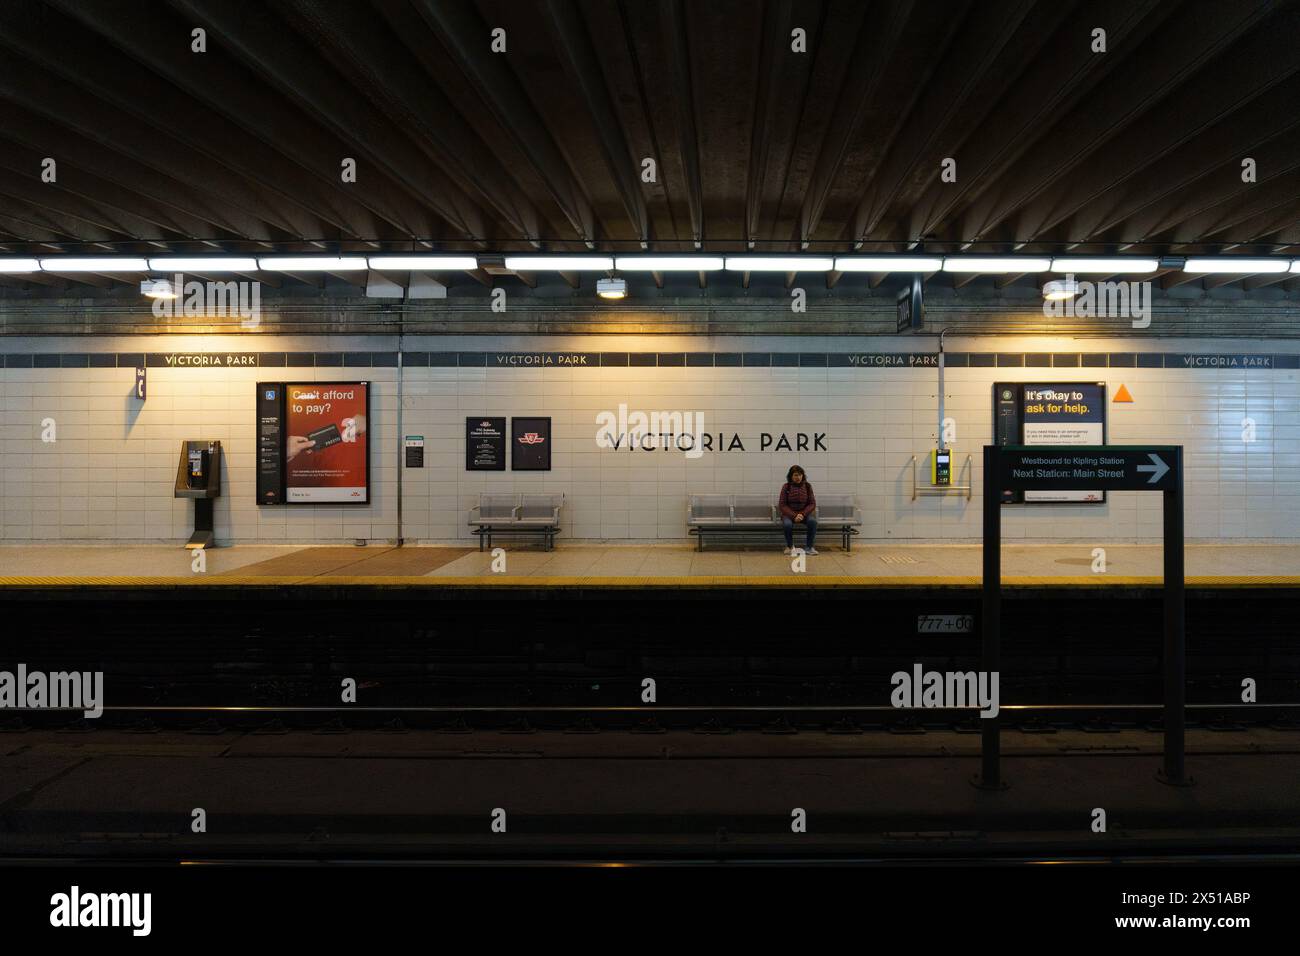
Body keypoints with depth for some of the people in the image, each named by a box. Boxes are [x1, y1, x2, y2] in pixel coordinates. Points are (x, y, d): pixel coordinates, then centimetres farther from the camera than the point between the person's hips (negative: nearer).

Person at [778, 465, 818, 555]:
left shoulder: (807, 486, 1)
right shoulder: (786, 487, -4)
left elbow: (812, 503, 0)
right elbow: (783, 505, -6)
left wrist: (803, 514, -17)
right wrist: (794, 516, -20)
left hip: (804, 513, 1)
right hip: (789, 514, -1)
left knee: (813, 521, -31)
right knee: (787, 524, -35)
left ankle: (809, 547, -13)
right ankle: (789, 546, -5)